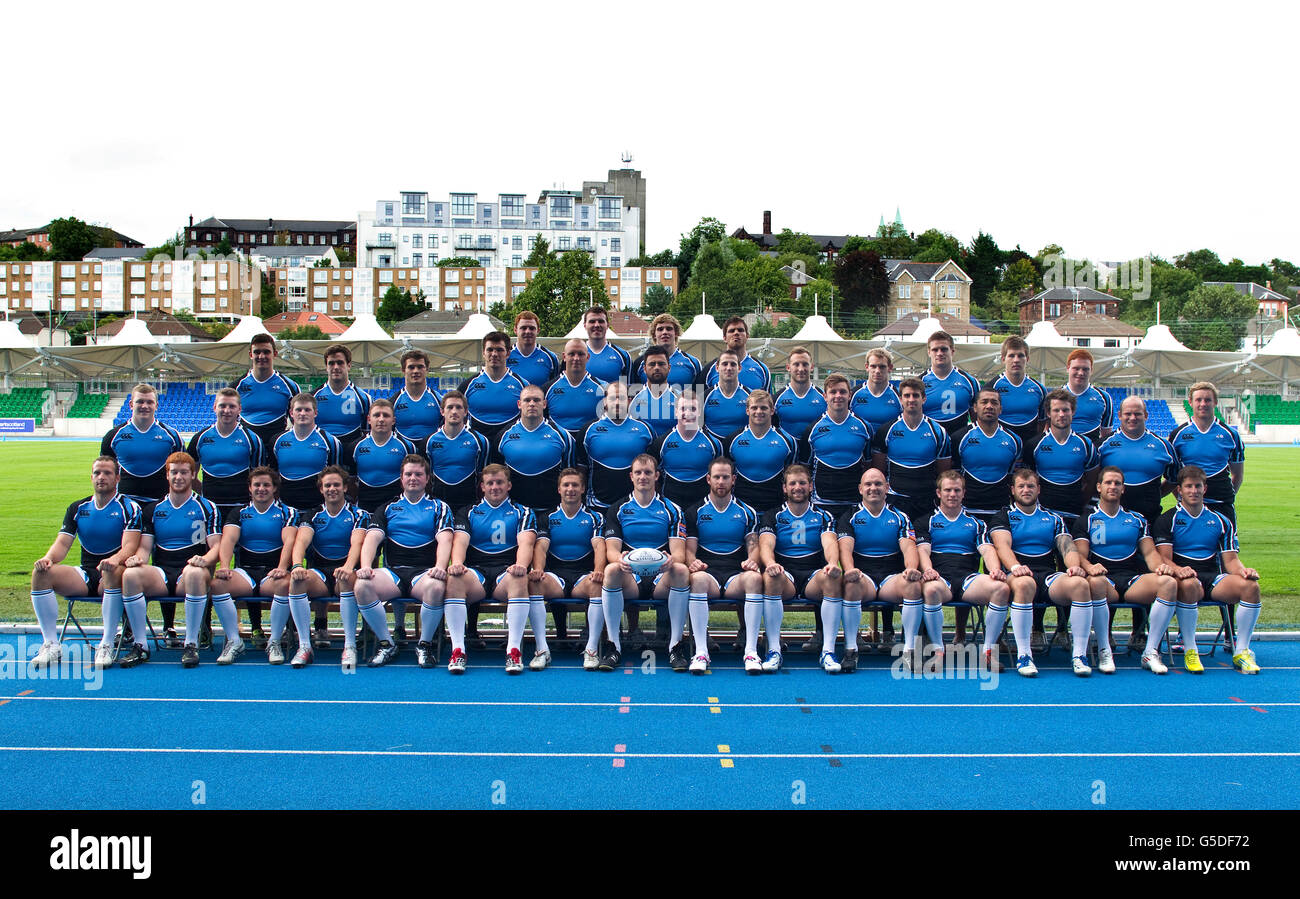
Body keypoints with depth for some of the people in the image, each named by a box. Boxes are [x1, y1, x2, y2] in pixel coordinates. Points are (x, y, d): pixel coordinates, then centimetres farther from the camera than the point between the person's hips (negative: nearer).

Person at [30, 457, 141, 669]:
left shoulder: (128, 507, 0)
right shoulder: (78, 508, 14)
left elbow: (130, 545, -13)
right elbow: (63, 543, 7)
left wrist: (115, 560, -36)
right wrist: (48, 558, -17)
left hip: (112, 574, -4)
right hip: (85, 575, 5)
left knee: (113, 572, -40)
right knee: (41, 573, -19)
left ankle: (107, 646, -32)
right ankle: (51, 645, -17)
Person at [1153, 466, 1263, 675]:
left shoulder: (1220, 521, 18)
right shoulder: (1168, 520, 7)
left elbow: (1230, 559, 12)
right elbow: (1164, 558, -4)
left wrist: (1243, 570, -11)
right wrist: (1178, 570, -26)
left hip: (1214, 578, 4)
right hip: (1185, 576, -3)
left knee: (1251, 585, -26)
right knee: (1189, 585, -40)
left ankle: (1241, 652, -15)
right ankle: (1189, 650, -25)